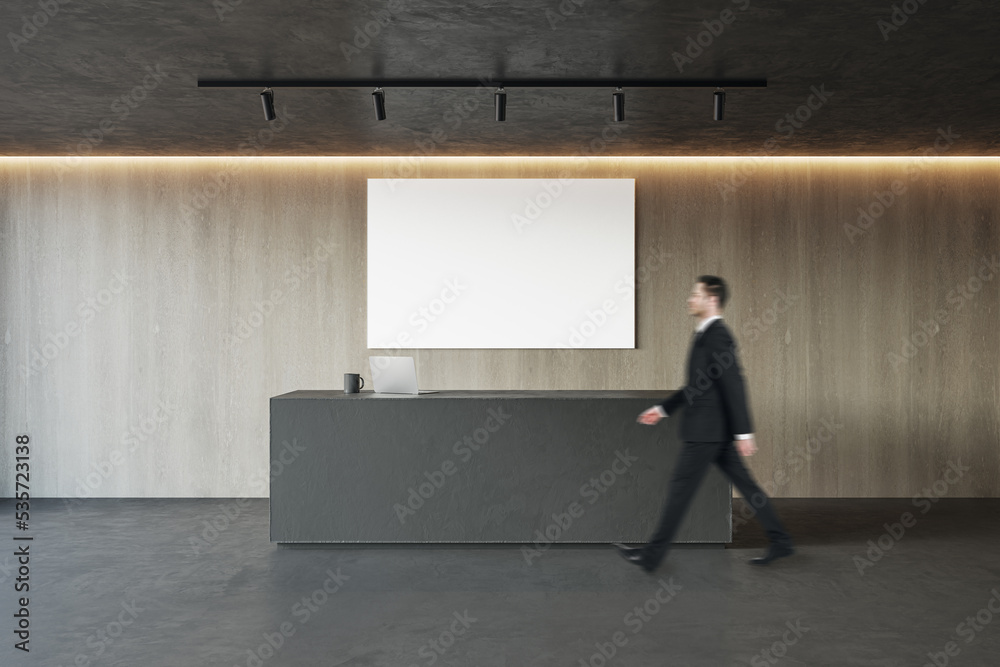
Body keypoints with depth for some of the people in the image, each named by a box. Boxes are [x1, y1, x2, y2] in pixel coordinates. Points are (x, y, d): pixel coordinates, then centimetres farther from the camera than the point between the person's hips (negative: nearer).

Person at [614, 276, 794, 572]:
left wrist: (744, 433, -22)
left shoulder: (717, 336, -17)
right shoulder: (706, 334, 14)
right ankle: (780, 542, 23)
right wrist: (662, 409, 21)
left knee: (680, 489, -2)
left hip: (706, 430, -10)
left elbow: (734, 386, -21)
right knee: (745, 485, 14)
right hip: (712, 429, 10)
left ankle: (652, 555, 8)